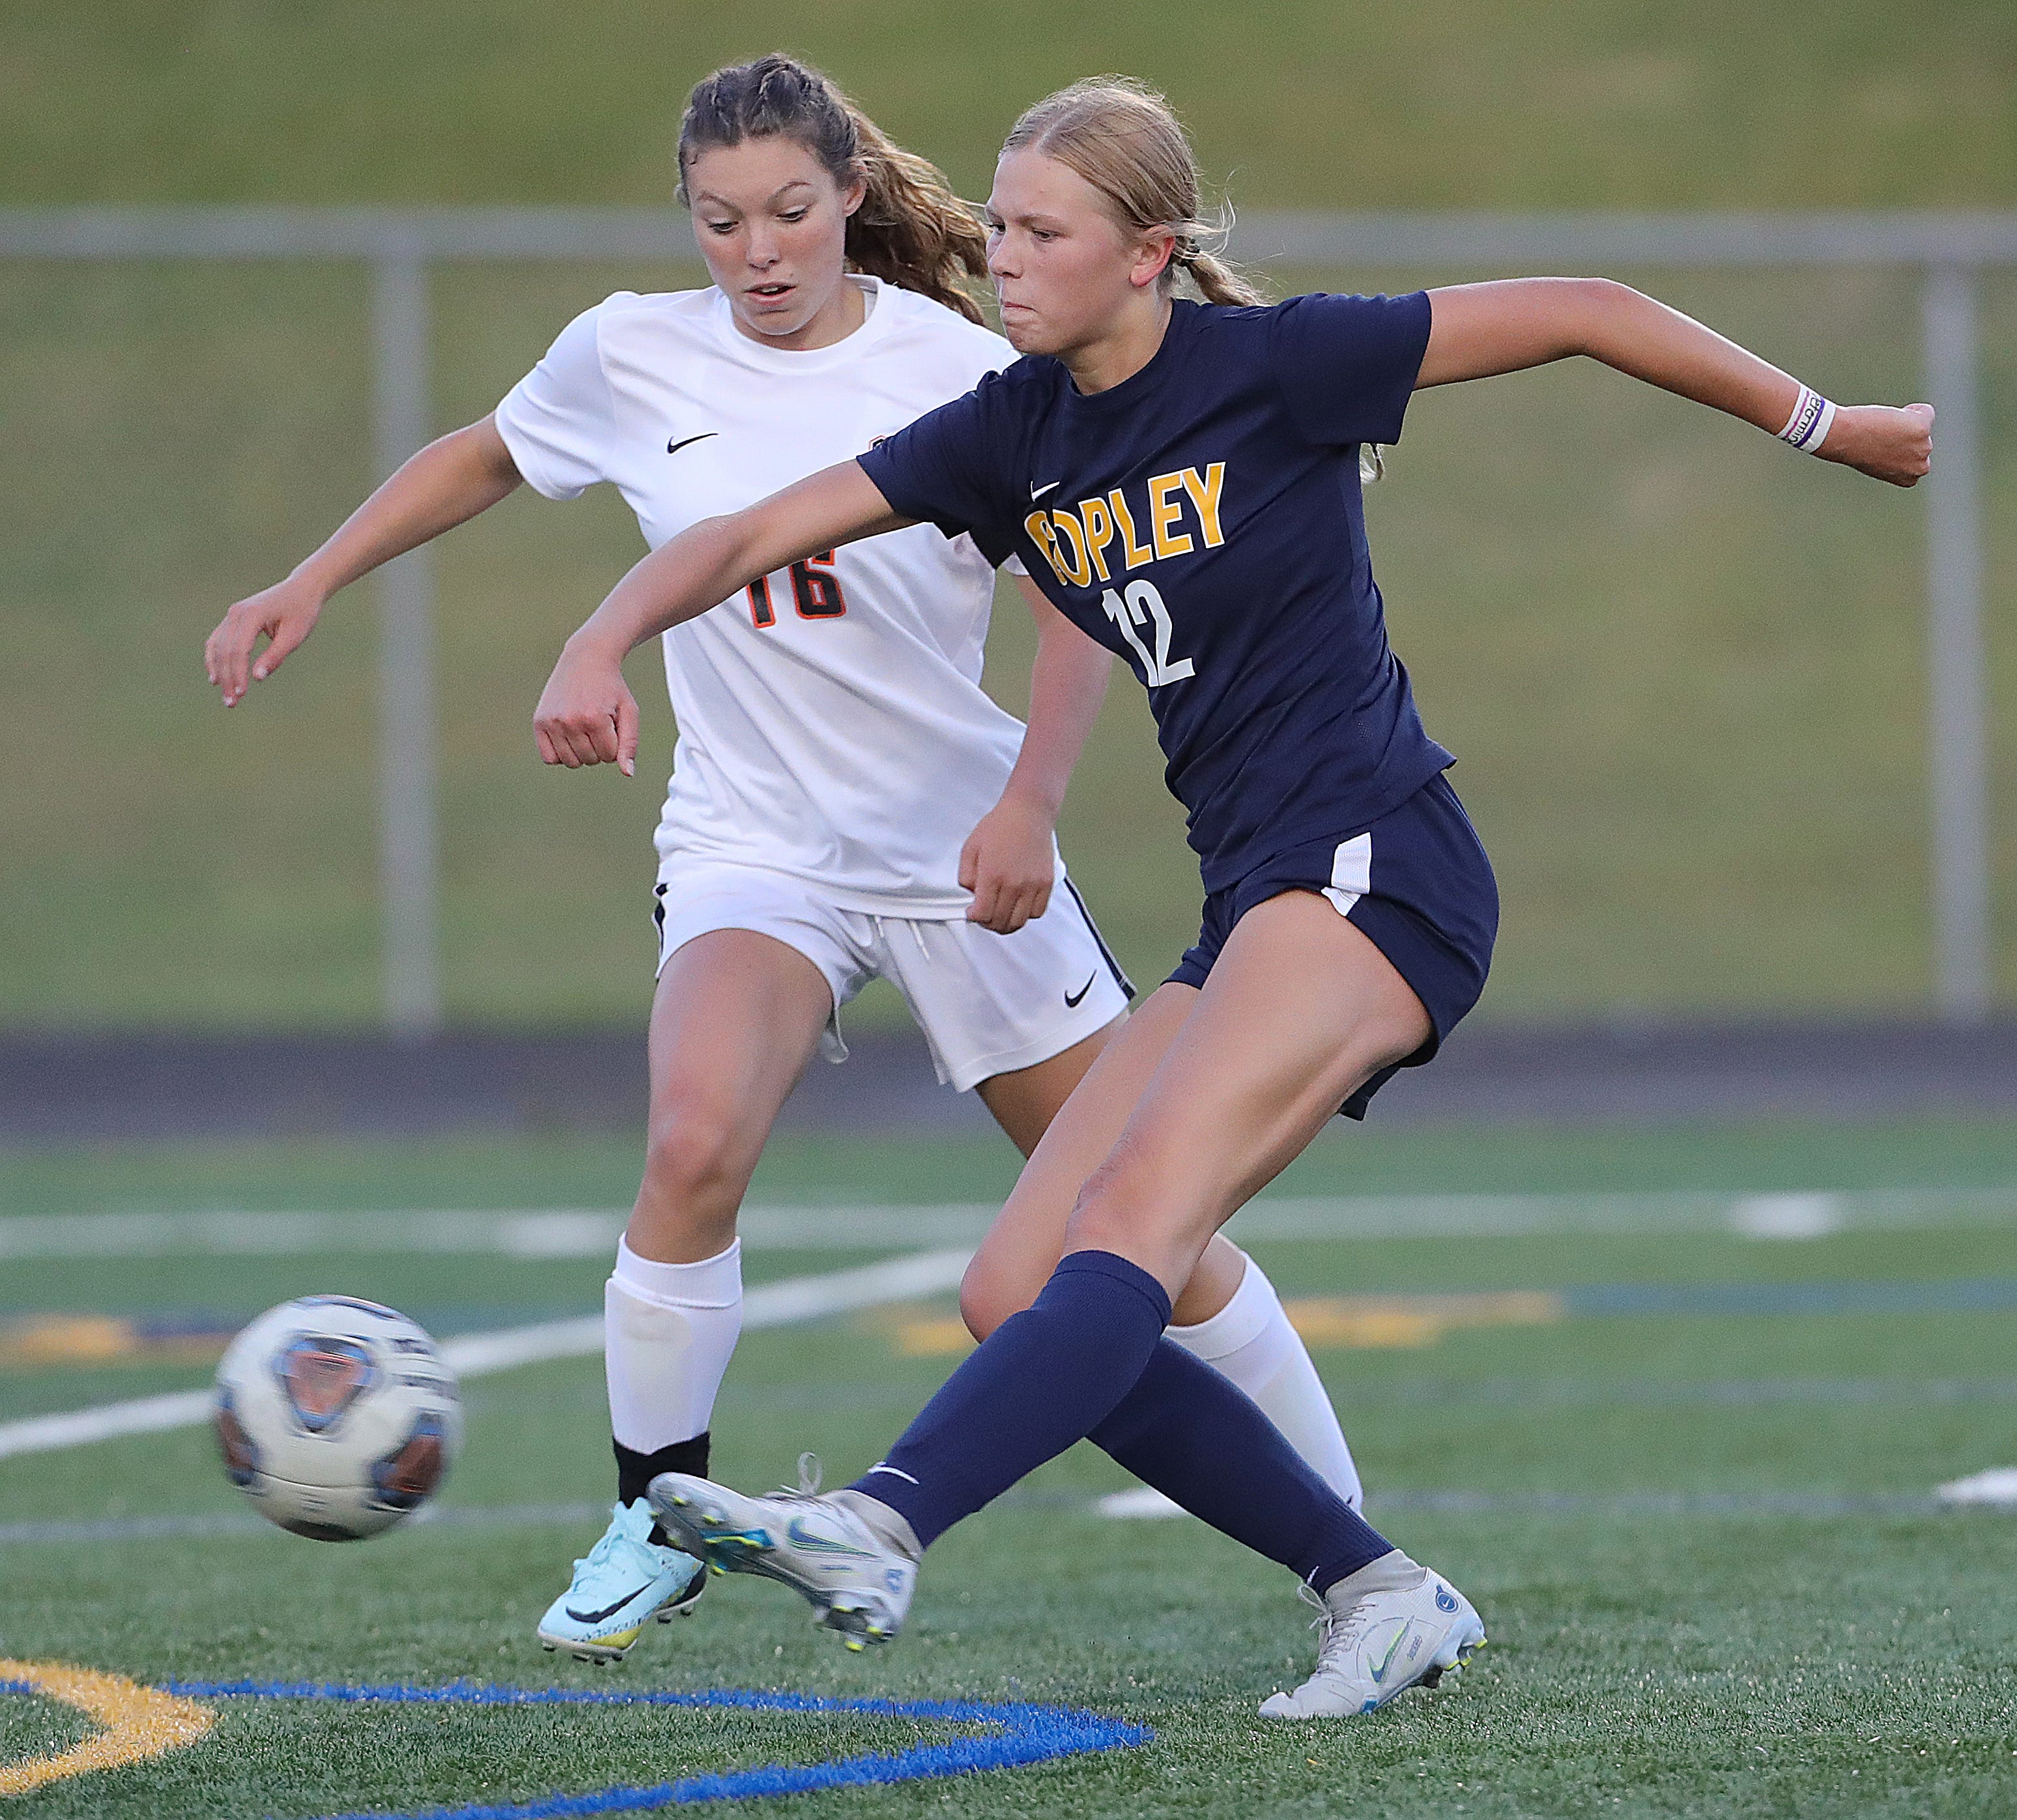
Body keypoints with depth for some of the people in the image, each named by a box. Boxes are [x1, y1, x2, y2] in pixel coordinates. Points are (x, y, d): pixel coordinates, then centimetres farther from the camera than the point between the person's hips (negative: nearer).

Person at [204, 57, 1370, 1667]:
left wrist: (1029, 803, -18)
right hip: (751, 851, 0)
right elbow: (485, 458, 17)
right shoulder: (635, 356, -3)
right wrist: (311, 585, 12)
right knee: (697, 1145, -29)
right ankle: (656, 1530, -10)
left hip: (963, 853, 0)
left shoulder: (959, 370, -9)